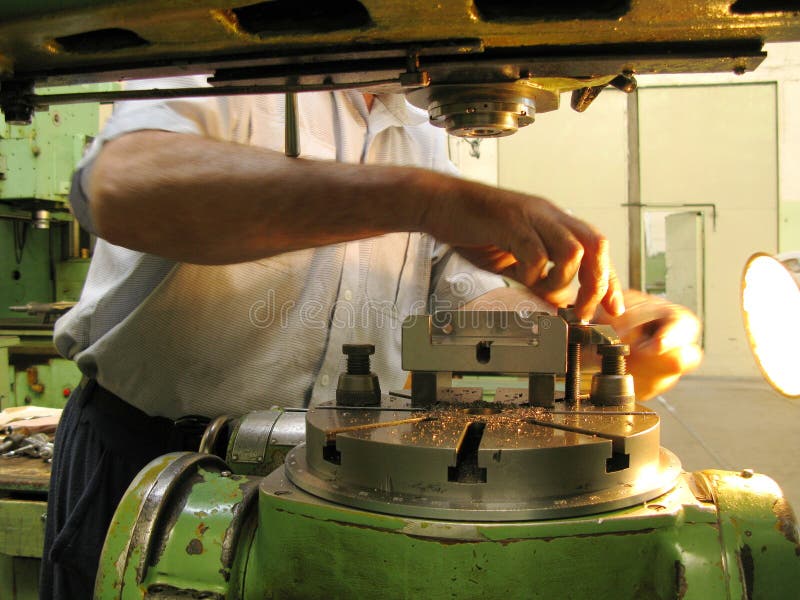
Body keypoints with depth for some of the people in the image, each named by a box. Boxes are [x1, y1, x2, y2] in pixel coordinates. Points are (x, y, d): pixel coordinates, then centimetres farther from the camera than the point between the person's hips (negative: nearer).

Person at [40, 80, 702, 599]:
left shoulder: (423, 139, 11)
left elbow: (472, 291, 4)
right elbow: (123, 188, -33)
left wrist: (608, 329, -16)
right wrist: (423, 197, -41)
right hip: (148, 458, -4)